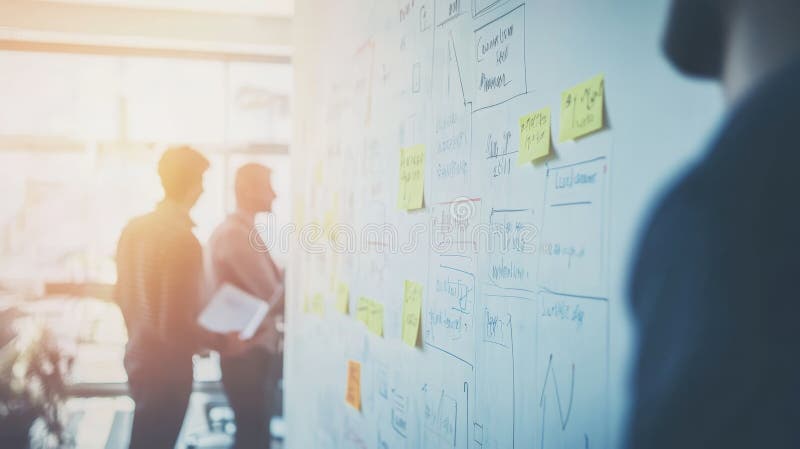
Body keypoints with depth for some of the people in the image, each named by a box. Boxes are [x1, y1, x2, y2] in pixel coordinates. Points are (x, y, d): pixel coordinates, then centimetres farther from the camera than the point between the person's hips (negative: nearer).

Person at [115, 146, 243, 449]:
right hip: (167, 367, -8)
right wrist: (222, 341, -10)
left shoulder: (134, 228, 0)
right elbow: (176, 325, -25)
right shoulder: (182, 239, -24)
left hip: (138, 357, 8)